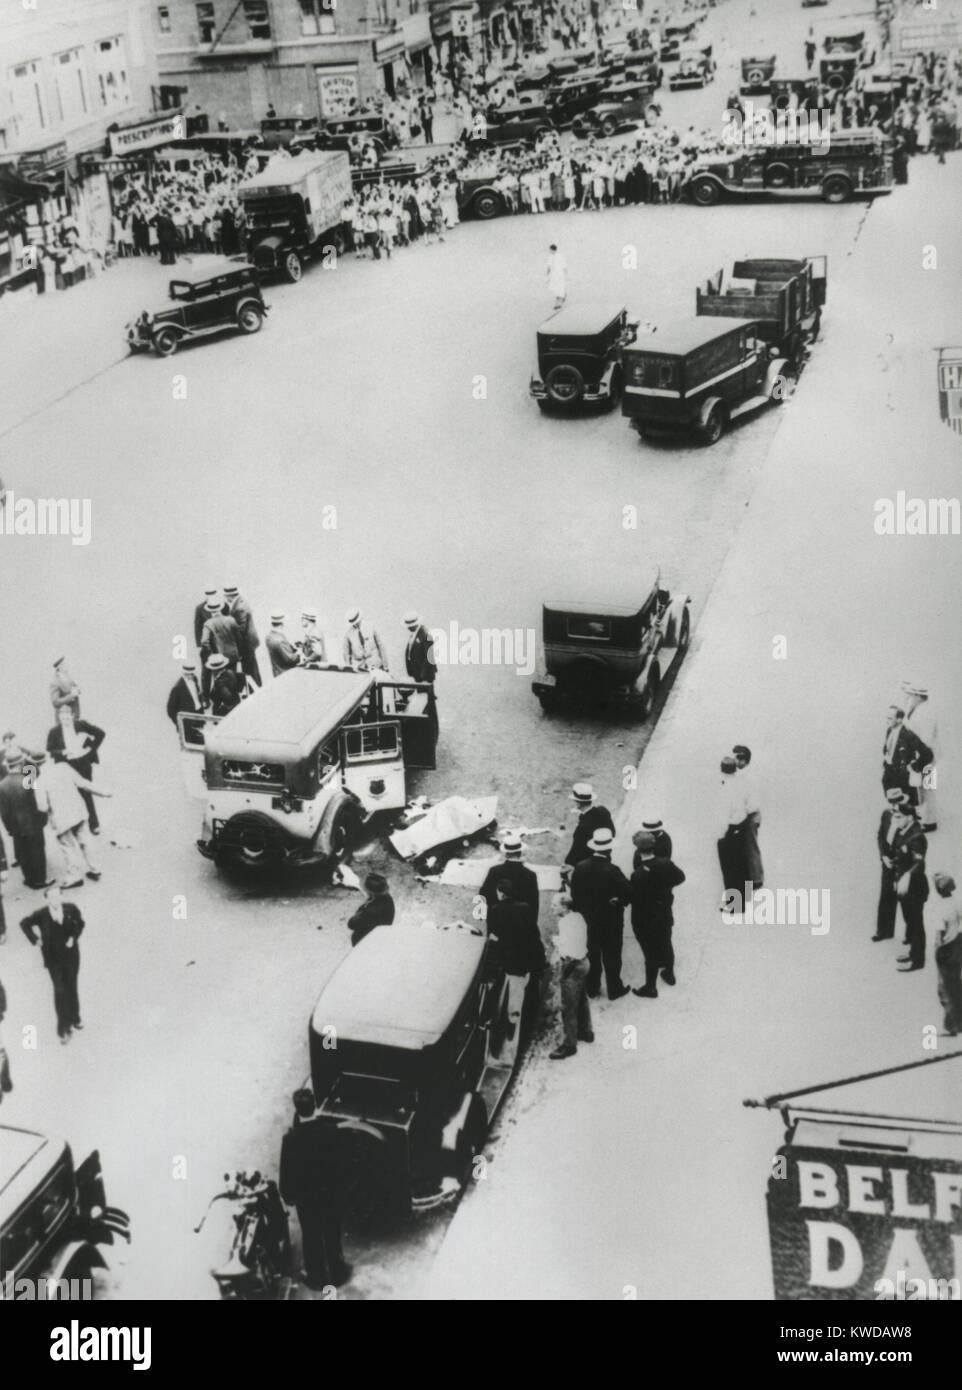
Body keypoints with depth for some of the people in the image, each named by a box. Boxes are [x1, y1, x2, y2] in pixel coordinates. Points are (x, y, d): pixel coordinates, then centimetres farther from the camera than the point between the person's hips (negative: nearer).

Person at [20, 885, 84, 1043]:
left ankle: (74, 1019, 38)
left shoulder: (71, 909, -12)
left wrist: (74, 937, -5)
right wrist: (35, 940, -5)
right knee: (60, 990, -4)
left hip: (70, 954, 3)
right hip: (53, 958, -3)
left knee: (71, 987, 17)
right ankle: (63, 1028, 4)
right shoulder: (41, 914, -17)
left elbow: (80, 923, 8)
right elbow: (25, 924, 0)